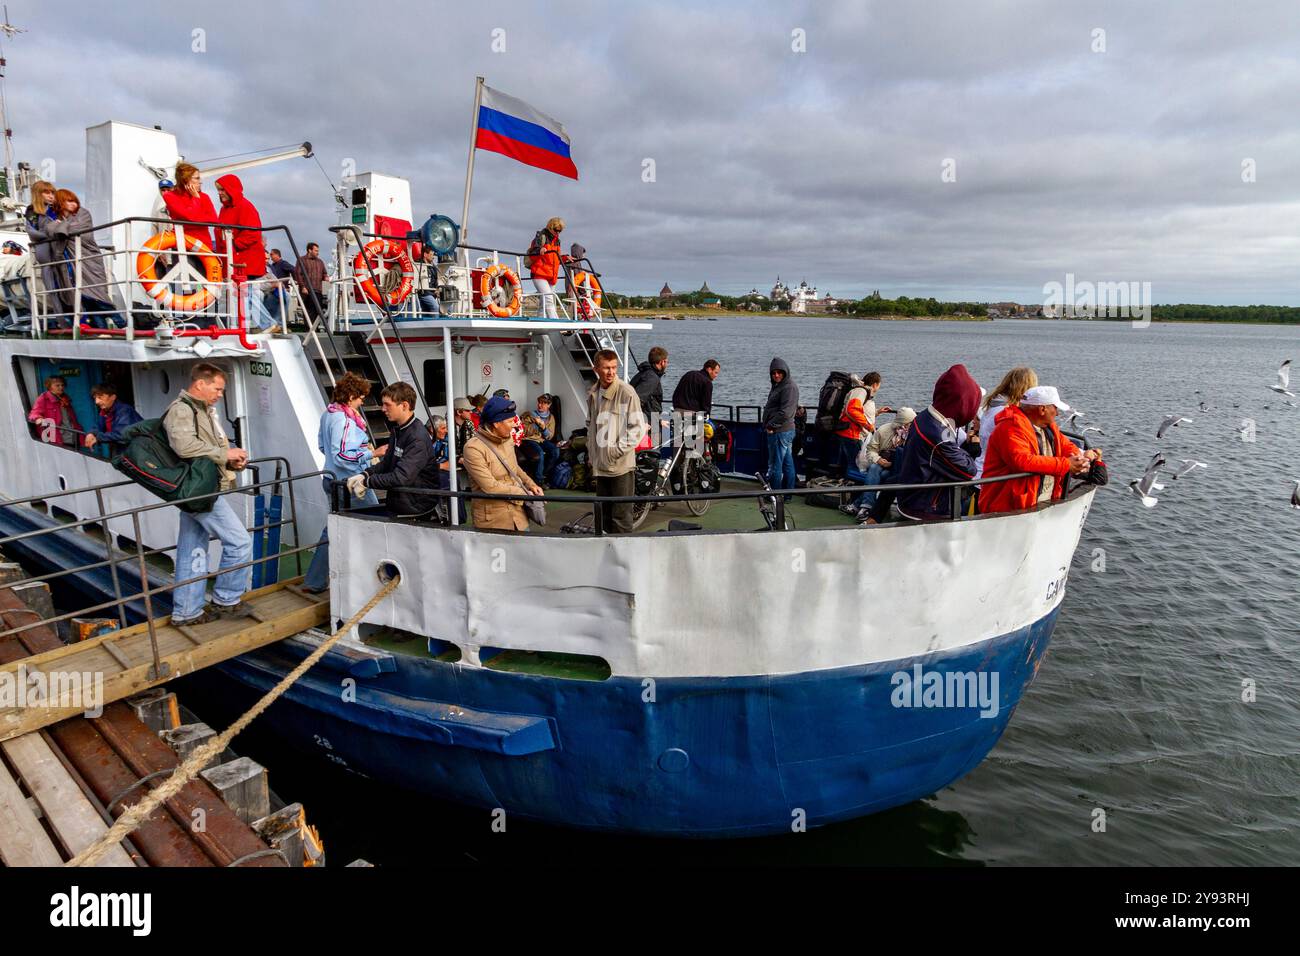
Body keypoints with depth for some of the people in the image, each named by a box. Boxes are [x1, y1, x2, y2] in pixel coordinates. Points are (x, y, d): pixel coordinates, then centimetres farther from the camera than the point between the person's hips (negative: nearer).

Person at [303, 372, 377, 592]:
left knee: (333, 529, 16)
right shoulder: (344, 420, -21)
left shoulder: (328, 414, 10)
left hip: (333, 480, 10)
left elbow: (322, 445, 21)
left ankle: (314, 582, 20)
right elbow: (341, 456, -26)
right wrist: (372, 453, -25)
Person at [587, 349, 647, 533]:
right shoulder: (592, 394, 9)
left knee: (621, 519, -4)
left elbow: (638, 428, -11)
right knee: (602, 516, 16)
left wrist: (619, 450, -14)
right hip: (600, 465, 7)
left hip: (622, 465, -7)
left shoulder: (626, 392, -11)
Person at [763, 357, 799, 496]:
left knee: (775, 465, -5)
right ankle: (787, 494, 18)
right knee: (787, 464, 12)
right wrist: (768, 425, 13)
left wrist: (771, 425, -14)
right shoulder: (778, 386, 18)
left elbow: (785, 412, -21)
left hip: (779, 432, -10)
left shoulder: (789, 388, -14)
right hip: (787, 431, 10)